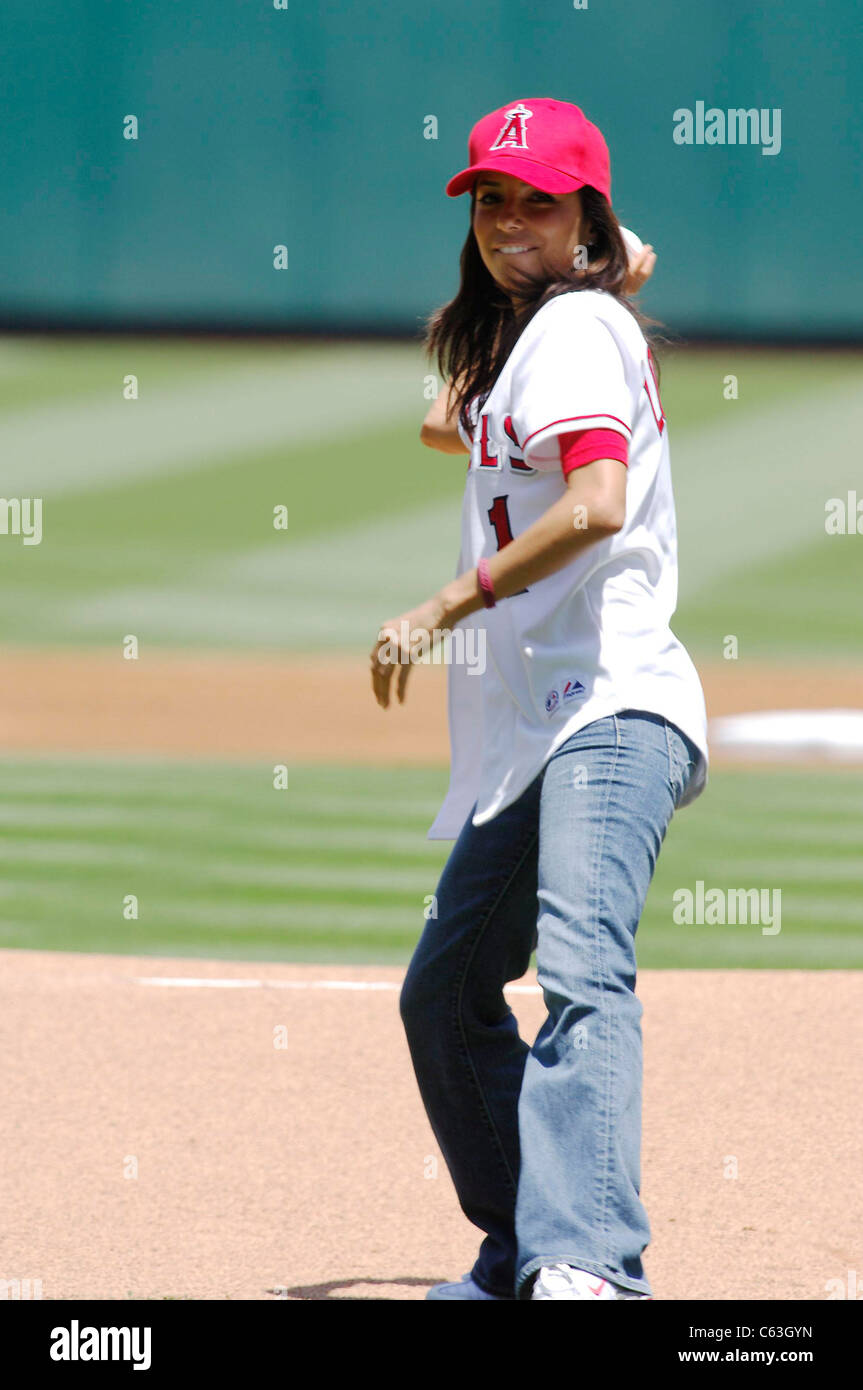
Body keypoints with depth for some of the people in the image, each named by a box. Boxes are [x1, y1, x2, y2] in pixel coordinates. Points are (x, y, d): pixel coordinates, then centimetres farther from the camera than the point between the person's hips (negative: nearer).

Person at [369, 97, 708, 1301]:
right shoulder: (510, 346, 23)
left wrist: (442, 610, -18)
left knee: (580, 968, -30)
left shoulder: (576, 323, -7)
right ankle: (522, 1256, 32)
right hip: (533, 733, 11)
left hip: (614, 714, -11)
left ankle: (591, 1260, -46)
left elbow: (598, 504, -23)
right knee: (444, 996, 19)